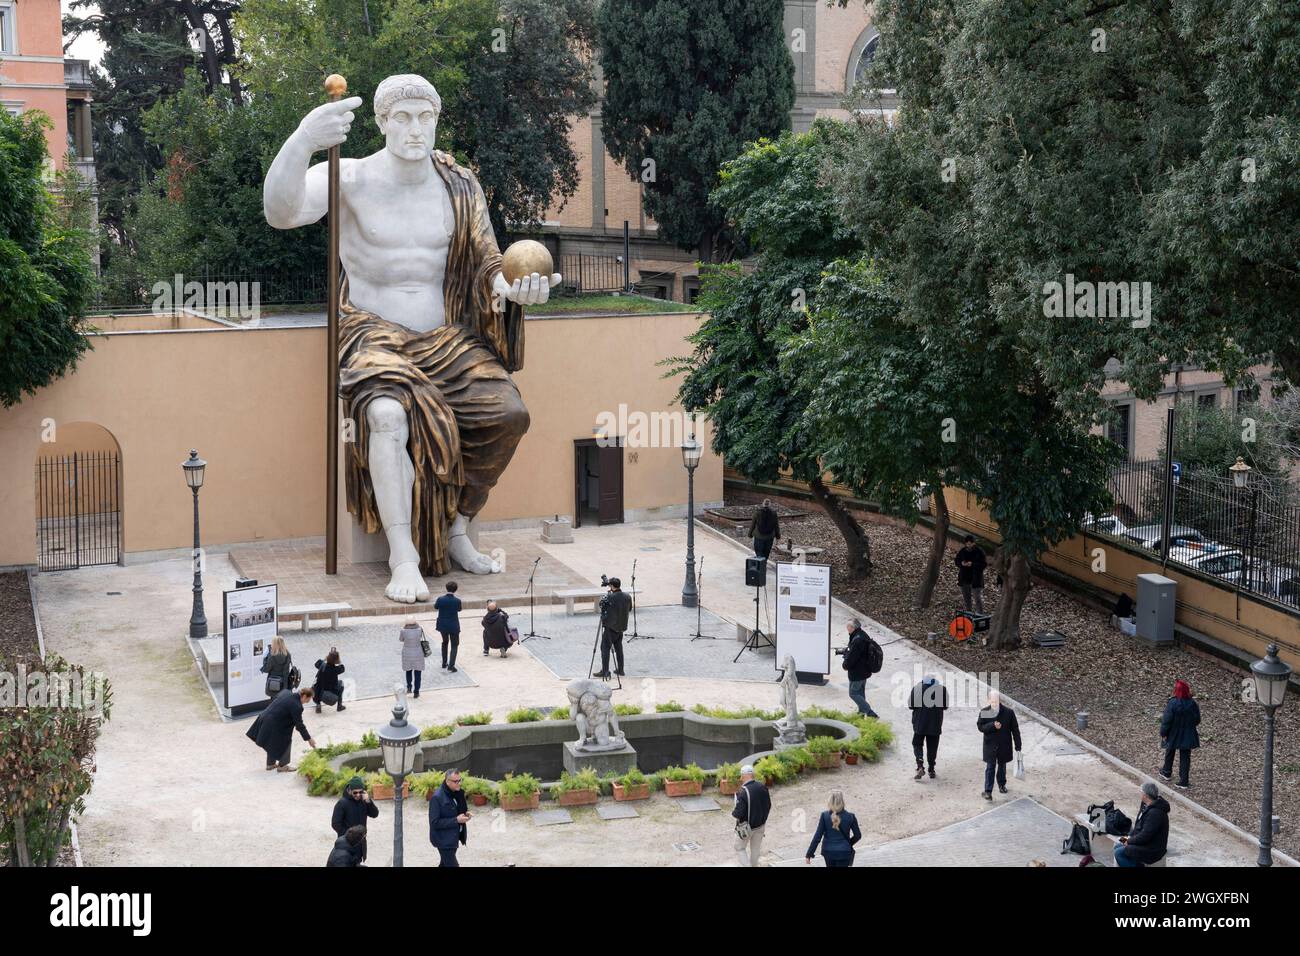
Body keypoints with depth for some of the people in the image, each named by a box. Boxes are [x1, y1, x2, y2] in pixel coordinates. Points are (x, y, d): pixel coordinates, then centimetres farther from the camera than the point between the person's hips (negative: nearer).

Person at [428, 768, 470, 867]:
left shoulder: (457, 793, 3)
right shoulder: (437, 798, -22)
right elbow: (434, 822, -23)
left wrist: (466, 814, -5)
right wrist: (456, 820, -26)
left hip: (454, 836, 8)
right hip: (444, 840, -8)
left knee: (445, 864, 22)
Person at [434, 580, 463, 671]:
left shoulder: (440, 599, -14)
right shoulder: (457, 601, -19)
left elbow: (435, 606, 5)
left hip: (443, 625, 3)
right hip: (454, 626, -3)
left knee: (445, 642, 25)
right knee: (454, 645, 10)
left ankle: (444, 663, 32)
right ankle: (451, 665, -1)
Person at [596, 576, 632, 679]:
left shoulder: (610, 597, -20)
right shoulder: (627, 596, -1)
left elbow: (601, 603, -5)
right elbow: (629, 609, 12)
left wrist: (607, 593, 4)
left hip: (609, 627, -6)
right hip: (621, 627, 6)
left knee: (605, 648, -1)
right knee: (618, 648, 17)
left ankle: (605, 671, -6)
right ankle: (620, 670, 21)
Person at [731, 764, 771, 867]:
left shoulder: (742, 792, -27)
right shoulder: (763, 788, -7)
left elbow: (739, 813, -28)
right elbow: (768, 806, 5)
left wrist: (733, 812, -5)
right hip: (760, 826, 5)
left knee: (740, 848, 14)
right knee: (755, 850, 19)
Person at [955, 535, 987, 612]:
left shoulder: (979, 551, -11)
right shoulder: (962, 551, 2)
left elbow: (984, 563, -12)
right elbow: (957, 561, 11)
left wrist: (972, 564, -24)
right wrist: (961, 563, -12)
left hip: (976, 579, -5)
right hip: (964, 578, 5)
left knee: (978, 597, -8)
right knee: (966, 597, 18)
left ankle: (981, 614, -1)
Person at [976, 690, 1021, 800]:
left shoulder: (1008, 712, -11)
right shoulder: (984, 712, -9)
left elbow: (1015, 730, -6)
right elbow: (980, 727, -10)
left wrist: (1018, 747, -5)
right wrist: (992, 725, -27)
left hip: (1004, 745, 1)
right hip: (990, 745, -1)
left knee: (1002, 766, 19)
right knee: (990, 768, -3)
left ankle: (1002, 784, 40)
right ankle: (988, 791, -1)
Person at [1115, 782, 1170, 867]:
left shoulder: (1155, 813, -28)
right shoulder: (1147, 806, 5)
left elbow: (1145, 835, -26)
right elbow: (1138, 825, 15)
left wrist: (1130, 841, -14)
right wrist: (1130, 836, 1)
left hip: (1152, 850, -10)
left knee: (1119, 853, -14)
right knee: (1117, 846, 11)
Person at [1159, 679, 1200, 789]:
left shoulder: (1172, 704, -25)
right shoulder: (1192, 704, -15)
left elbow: (1167, 720, -20)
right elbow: (1197, 720, -3)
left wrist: (1163, 733, -6)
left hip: (1173, 734, -2)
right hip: (1187, 735, 2)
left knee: (1169, 753, 24)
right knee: (1185, 757, 10)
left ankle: (1167, 772, 44)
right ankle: (1184, 781, 11)